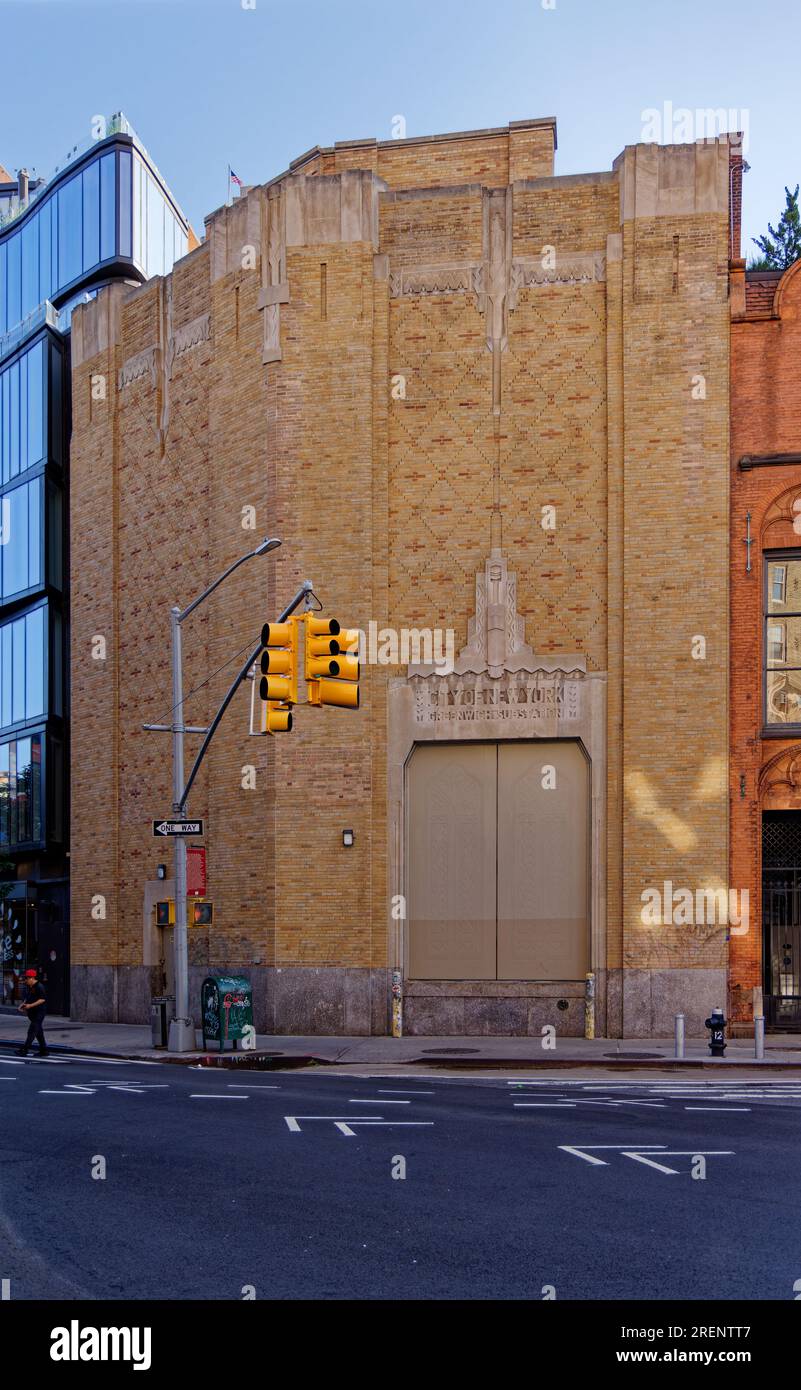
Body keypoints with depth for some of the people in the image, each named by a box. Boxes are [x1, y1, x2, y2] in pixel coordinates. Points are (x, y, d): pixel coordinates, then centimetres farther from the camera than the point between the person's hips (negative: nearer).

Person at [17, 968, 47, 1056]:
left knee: (32, 1031, -13)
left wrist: (30, 1005, -24)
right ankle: (43, 1051, 17)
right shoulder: (28, 987, 12)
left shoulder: (39, 987, -15)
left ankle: (24, 1049, -17)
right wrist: (23, 1004, 3)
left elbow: (42, 999, -19)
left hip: (39, 1012, -9)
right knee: (39, 1032, 12)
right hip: (32, 1013, 9)